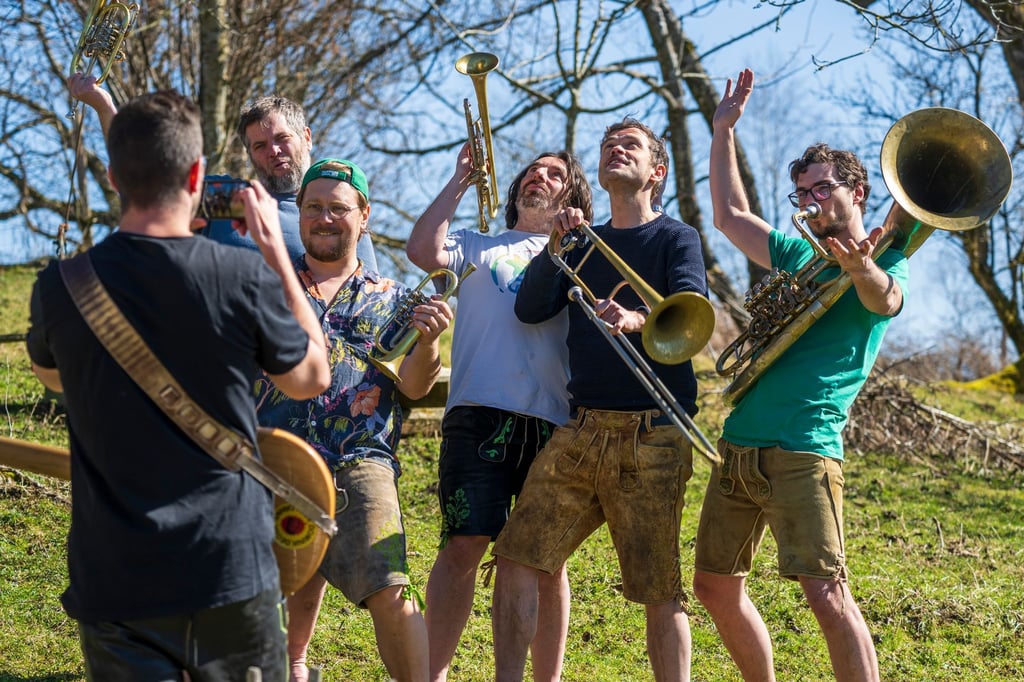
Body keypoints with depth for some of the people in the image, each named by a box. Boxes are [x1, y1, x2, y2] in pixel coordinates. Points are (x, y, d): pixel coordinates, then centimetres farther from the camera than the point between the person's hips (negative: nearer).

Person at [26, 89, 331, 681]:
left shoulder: (60, 286, -7)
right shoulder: (244, 276, -13)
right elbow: (311, 378, 6)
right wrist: (276, 250, 11)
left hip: (118, 582, 1)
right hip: (232, 567, 0)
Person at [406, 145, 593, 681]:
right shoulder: (478, 247, 20)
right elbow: (422, 251, 1)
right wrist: (460, 181, 7)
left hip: (554, 421, 1)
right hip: (481, 416, -1)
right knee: (463, 546, -12)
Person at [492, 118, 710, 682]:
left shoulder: (676, 238, 5)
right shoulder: (584, 243, 19)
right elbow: (529, 310, 7)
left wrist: (635, 320, -34)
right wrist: (558, 244, -6)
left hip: (652, 437, -4)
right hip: (581, 429, 4)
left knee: (660, 593, -4)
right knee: (517, 558, -6)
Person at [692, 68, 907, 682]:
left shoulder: (881, 265, 0)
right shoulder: (798, 255, 20)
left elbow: (885, 299, -24)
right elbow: (730, 215, 33)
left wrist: (860, 268, -47)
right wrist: (724, 130, 29)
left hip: (803, 451, -8)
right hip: (739, 447, 8)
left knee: (827, 594, -17)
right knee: (716, 587, 9)